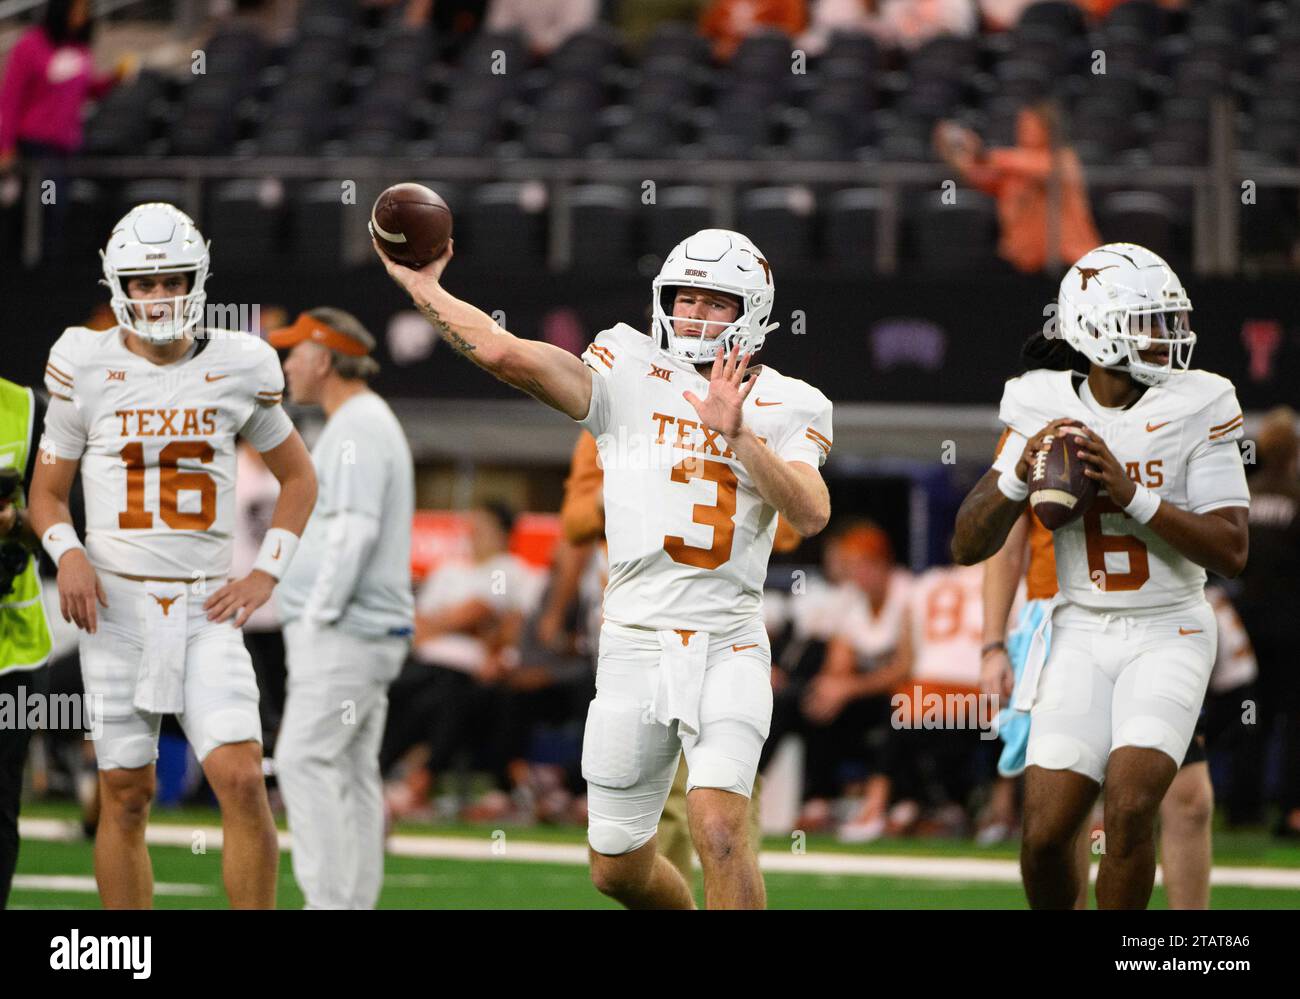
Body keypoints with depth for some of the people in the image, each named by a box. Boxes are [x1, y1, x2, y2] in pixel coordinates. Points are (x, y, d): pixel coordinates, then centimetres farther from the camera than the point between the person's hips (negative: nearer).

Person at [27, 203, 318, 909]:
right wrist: (68, 553, -10)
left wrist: (266, 574, 4)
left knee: (241, 780, -13)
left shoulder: (237, 369, 3)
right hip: (116, 602, 0)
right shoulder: (87, 367, 1)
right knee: (125, 796, 3)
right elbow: (47, 490, 10)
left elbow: (298, 477, 16)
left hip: (206, 608, 0)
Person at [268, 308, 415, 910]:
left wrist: (317, 616, -20)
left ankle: (329, 901, -18)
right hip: (369, 633, 11)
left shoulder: (358, 428, -12)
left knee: (305, 760, -14)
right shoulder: (365, 424, 21)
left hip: (343, 631, -11)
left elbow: (355, 529, -21)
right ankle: (355, 904, 8)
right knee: (351, 770, 8)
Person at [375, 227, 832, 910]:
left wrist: (736, 431, -24)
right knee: (617, 870, 10)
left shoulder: (784, 408, 2)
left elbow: (811, 515, -15)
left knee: (718, 828, -24)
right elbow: (507, 353, -10)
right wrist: (421, 288, -9)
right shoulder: (630, 378, 1)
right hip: (635, 643, 2)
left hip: (728, 648, -2)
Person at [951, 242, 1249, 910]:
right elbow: (968, 548, 1)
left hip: (1168, 635, -2)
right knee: (1046, 834, -5)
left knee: (1129, 810, -21)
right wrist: (1018, 476, -18)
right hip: (1080, 635, 2)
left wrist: (1132, 494, -23)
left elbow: (1230, 552, -13)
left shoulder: (1196, 409, -8)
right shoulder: (1047, 412, -1)